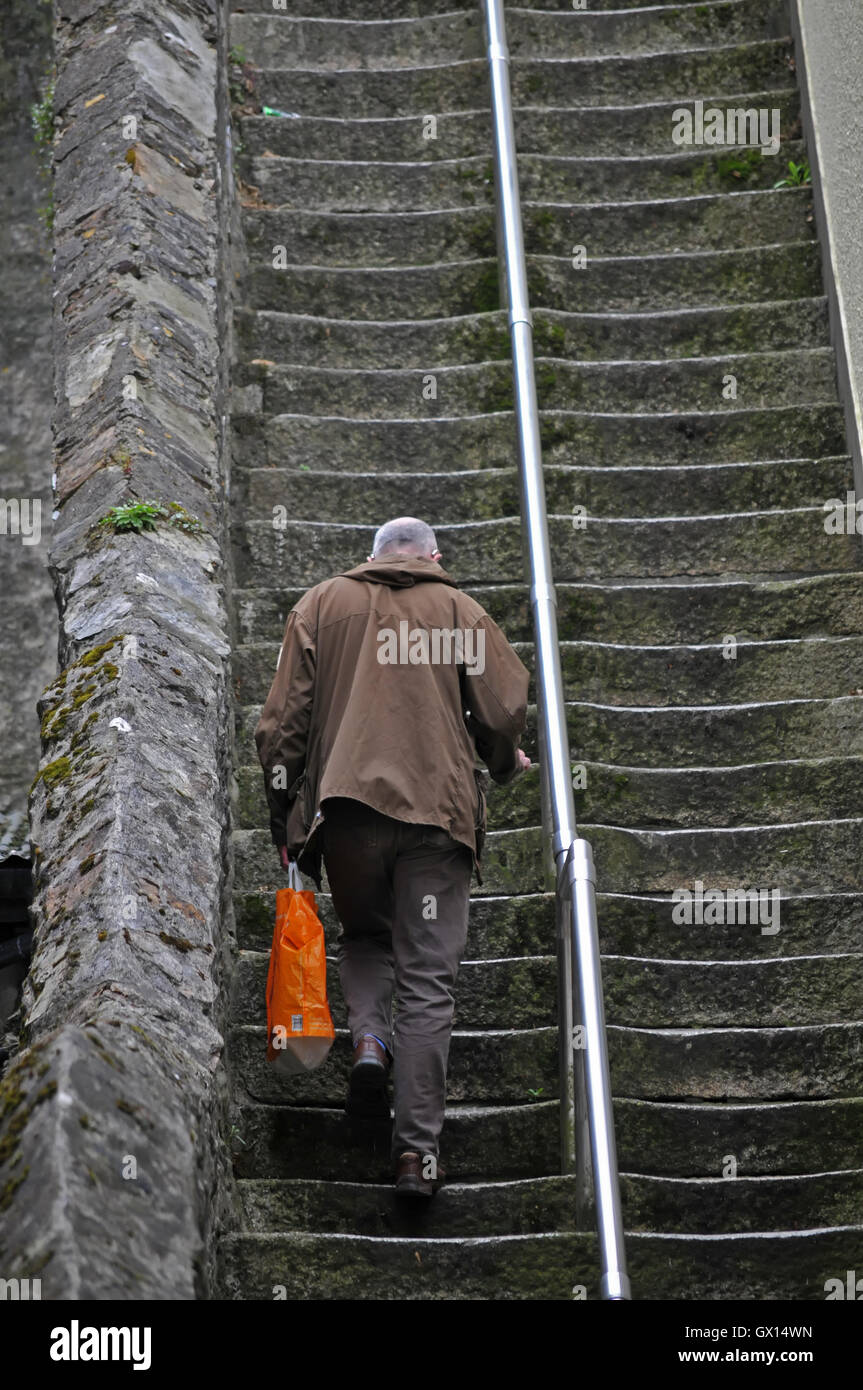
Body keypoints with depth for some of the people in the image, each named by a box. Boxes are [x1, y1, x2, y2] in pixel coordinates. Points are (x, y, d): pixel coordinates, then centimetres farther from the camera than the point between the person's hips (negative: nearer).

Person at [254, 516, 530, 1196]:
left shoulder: (321, 603, 13)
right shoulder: (460, 610, 11)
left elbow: (284, 718, 8)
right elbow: (504, 711, 5)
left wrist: (283, 813, 13)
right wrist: (504, 761, 27)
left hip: (345, 805, 1)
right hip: (438, 809, -1)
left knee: (363, 937, 25)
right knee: (428, 978, 2)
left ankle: (370, 1038, -2)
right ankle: (417, 1147, -1)